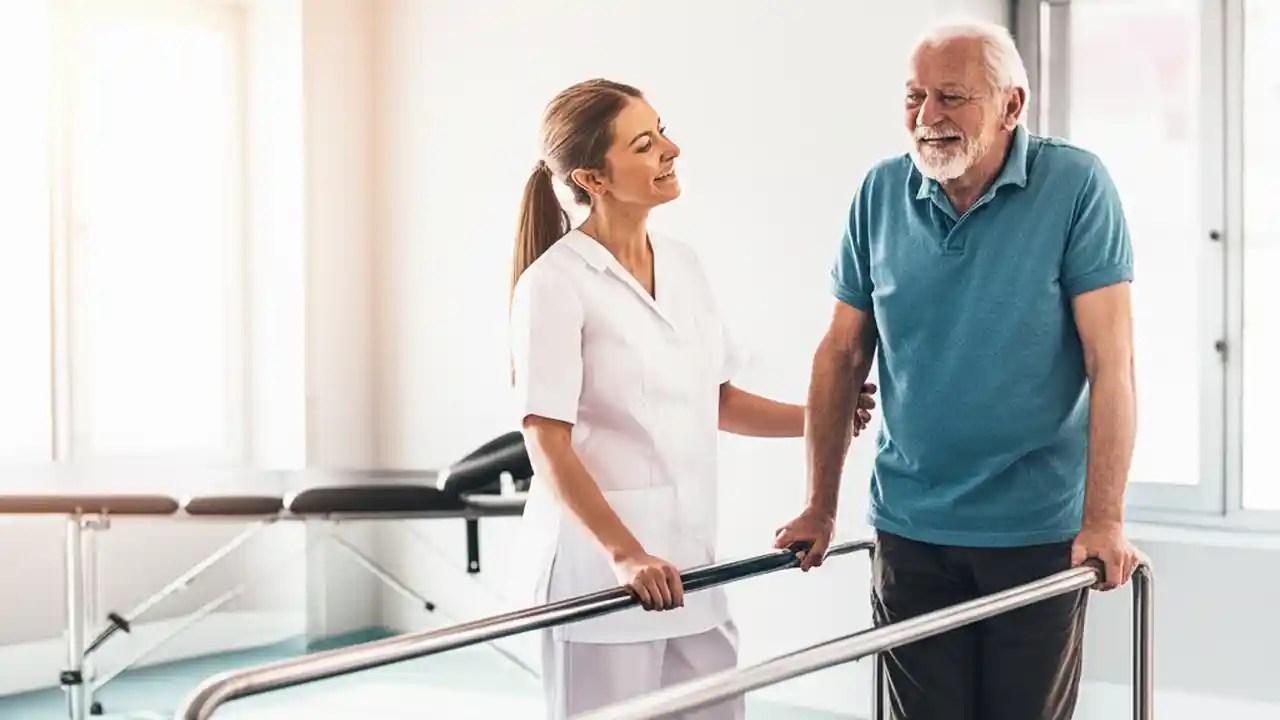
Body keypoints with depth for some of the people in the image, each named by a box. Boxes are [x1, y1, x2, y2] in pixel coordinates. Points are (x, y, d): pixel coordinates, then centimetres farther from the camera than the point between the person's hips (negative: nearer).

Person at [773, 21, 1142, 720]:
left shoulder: (1075, 185, -10)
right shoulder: (882, 192, 0)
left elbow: (1111, 361, -13)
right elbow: (842, 354, 6)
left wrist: (1104, 520, -18)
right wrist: (820, 507, 7)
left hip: (1039, 529, -3)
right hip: (909, 526, 3)